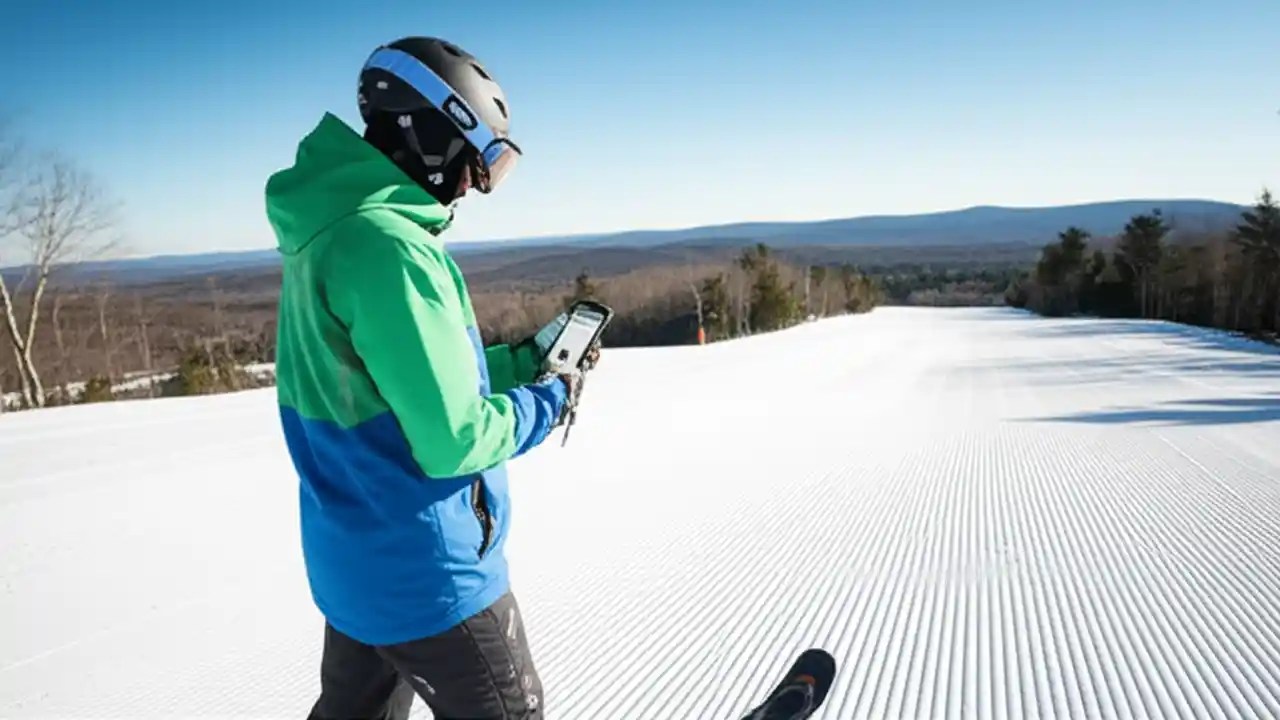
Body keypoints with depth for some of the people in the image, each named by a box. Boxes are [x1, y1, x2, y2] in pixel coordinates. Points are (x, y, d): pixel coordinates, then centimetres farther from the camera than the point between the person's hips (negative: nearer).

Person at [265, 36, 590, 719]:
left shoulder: (331, 232, 6)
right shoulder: (387, 245, -26)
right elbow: (452, 440, -26)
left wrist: (526, 358, 9)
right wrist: (547, 400, -9)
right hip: (425, 571, -9)